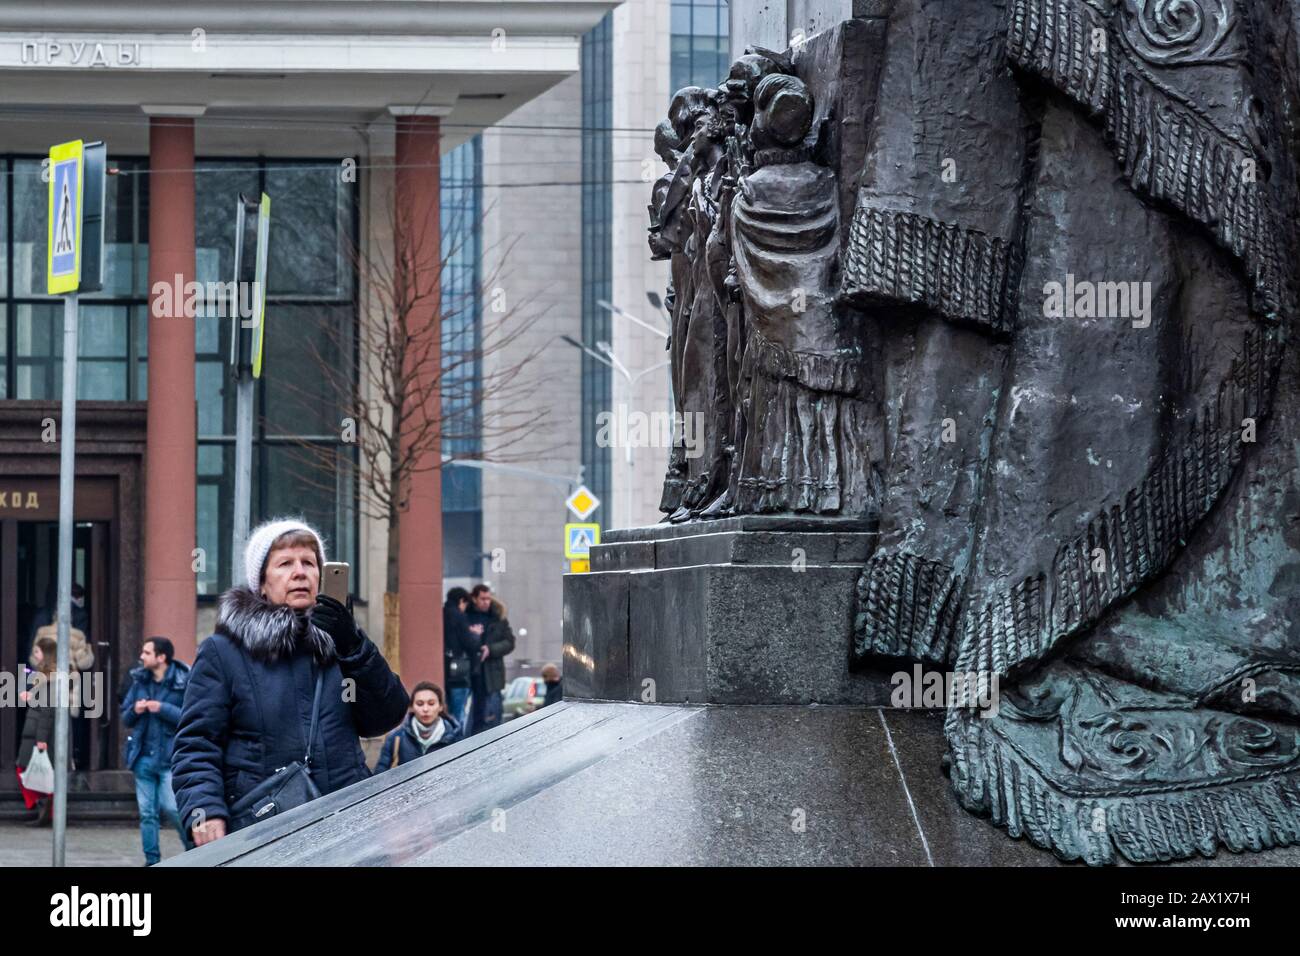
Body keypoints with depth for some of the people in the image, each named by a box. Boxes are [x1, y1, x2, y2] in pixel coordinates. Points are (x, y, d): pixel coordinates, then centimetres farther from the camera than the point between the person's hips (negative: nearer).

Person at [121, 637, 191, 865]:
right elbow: (126, 718, 17)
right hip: (144, 757, 6)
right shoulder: (140, 680, 10)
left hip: (170, 758, -6)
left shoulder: (183, 682, -9)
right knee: (147, 813, 7)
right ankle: (152, 860, 15)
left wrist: (163, 709, -20)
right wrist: (134, 710, -5)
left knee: (172, 808, -11)